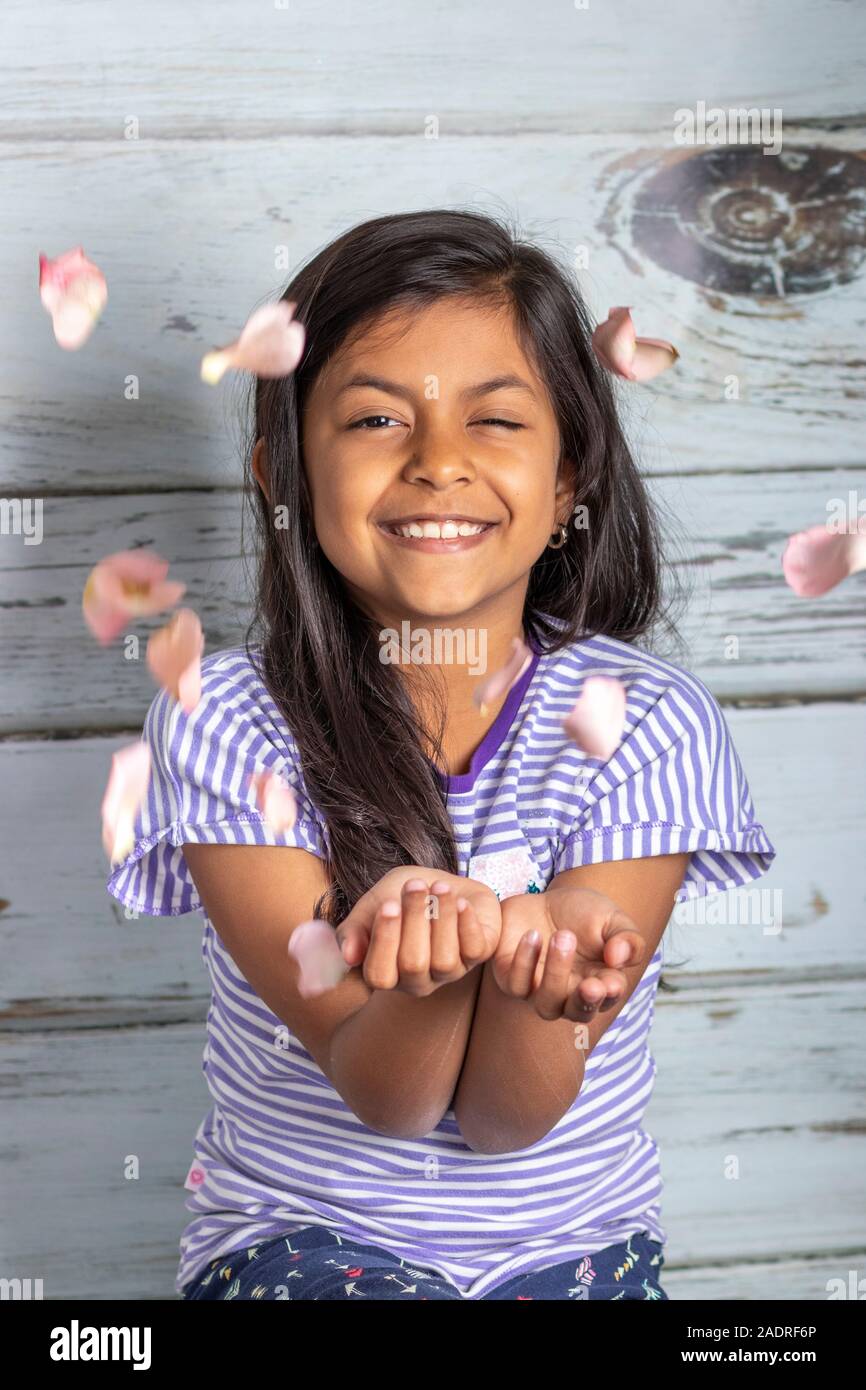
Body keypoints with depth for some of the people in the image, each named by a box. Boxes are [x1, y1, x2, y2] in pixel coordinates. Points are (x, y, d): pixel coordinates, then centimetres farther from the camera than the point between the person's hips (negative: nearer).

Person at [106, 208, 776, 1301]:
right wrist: (435, 965, -38)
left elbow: (510, 1118, -13)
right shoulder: (224, 719, -11)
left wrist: (535, 981, -35)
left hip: (573, 1241, 2)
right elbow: (382, 1095, -16)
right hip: (299, 1233, -2)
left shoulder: (648, 720, -9)